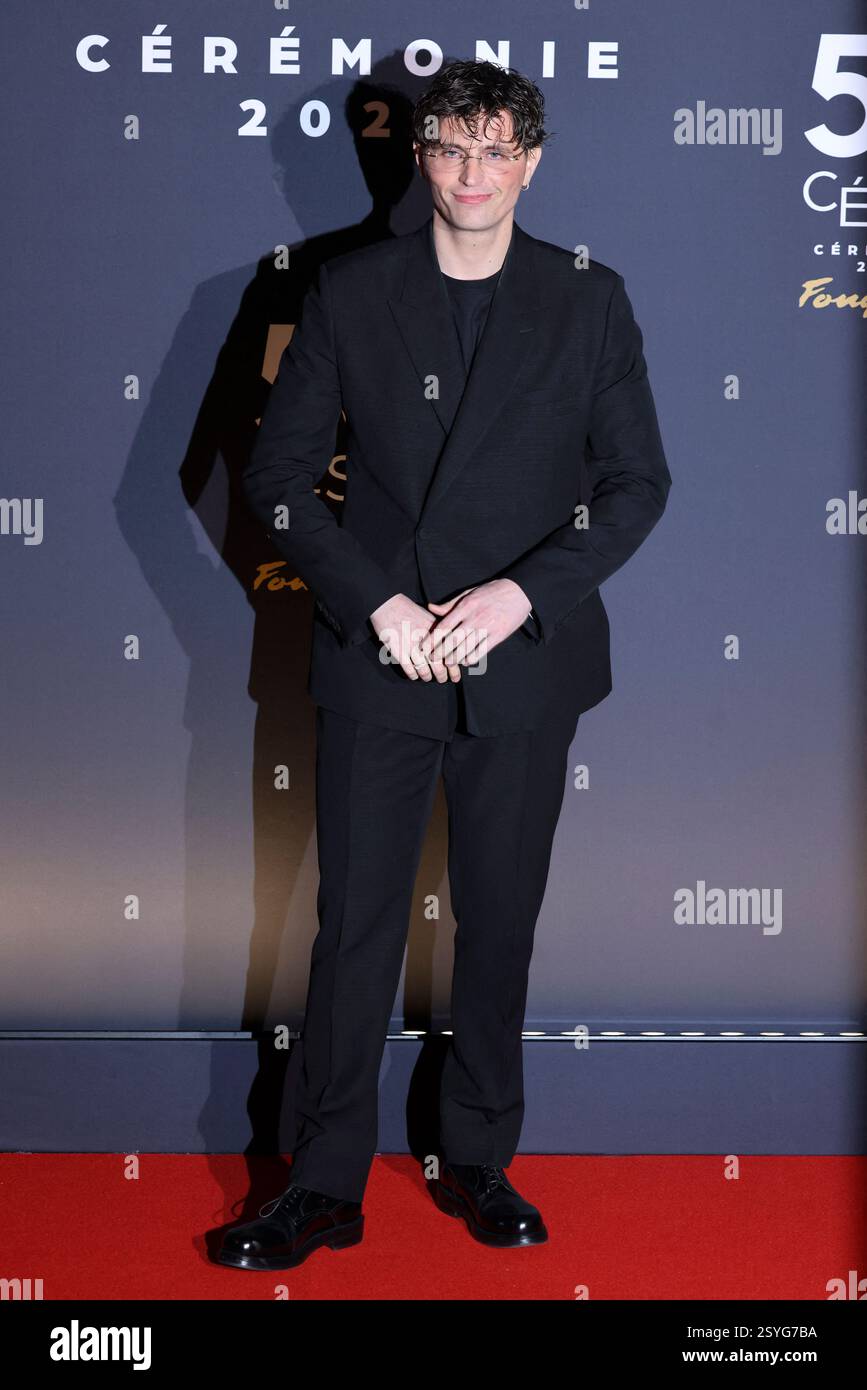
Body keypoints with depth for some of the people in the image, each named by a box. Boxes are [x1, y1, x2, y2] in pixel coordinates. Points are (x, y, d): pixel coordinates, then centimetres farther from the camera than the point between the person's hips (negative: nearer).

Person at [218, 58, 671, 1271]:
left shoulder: (588, 302, 3)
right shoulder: (349, 294, 2)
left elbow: (639, 482, 1)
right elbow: (276, 473, 0)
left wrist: (520, 592, -13)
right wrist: (376, 601, -11)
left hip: (524, 664, 1)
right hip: (375, 664, 0)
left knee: (500, 921, 10)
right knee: (355, 924, 3)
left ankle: (478, 1161, 27)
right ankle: (327, 1186, 15)